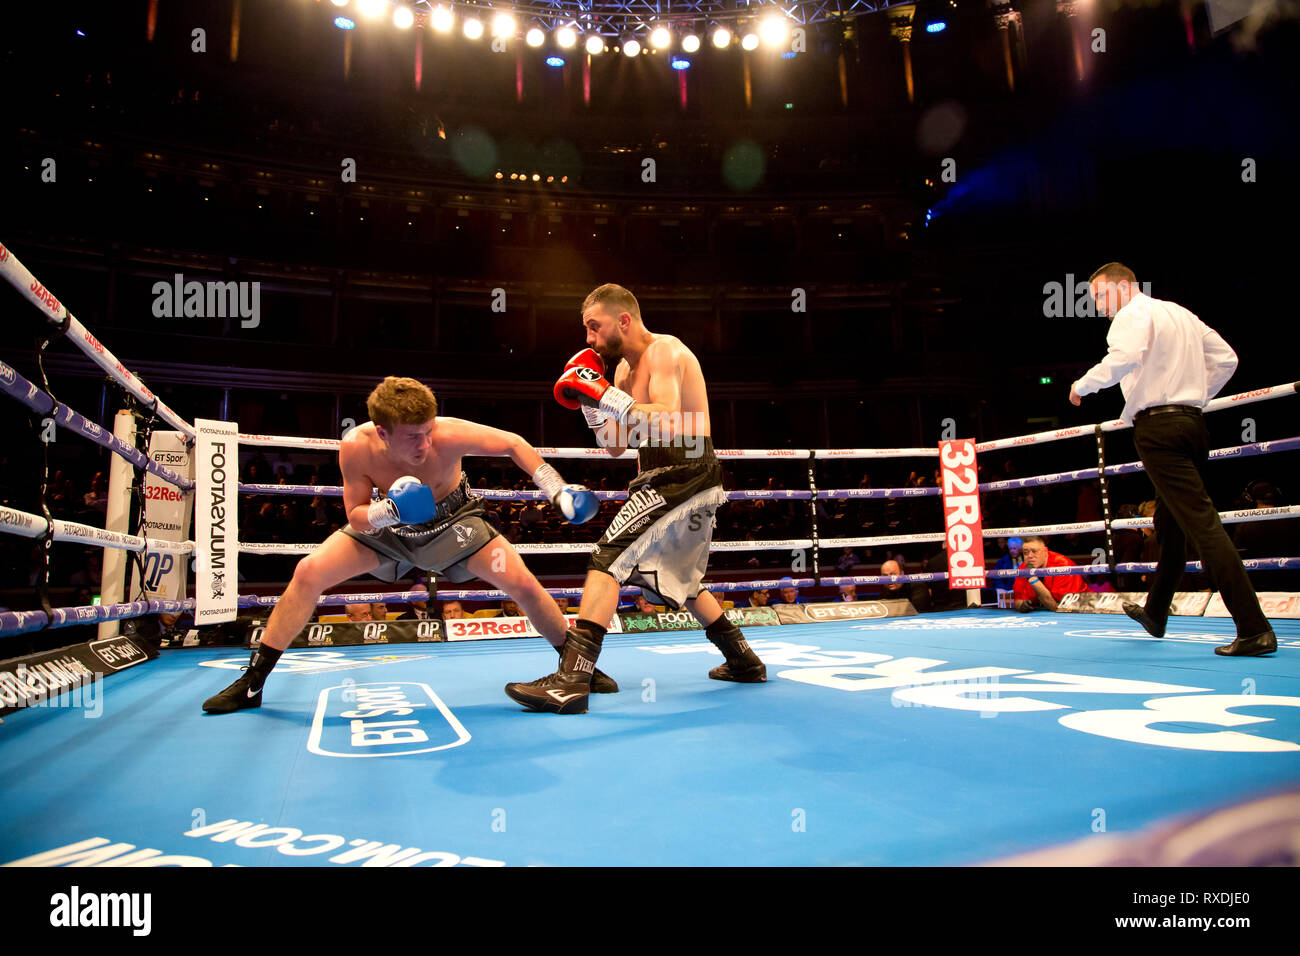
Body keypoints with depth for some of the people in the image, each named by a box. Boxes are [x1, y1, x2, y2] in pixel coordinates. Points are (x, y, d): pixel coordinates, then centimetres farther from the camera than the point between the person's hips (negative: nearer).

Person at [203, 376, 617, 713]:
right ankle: (252, 683, 4)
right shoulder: (356, 446, -30)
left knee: (524, 585, -14)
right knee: (308, 573, -14)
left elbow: (514, 443, -21)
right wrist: (386, 511, -40)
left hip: (451, 519, -1)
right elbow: (356, 518, -18)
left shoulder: (449, 435, -36)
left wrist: (558, 490, -25)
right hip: (388, 524, 2)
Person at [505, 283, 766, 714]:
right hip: (693, 485, 11)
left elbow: (666, 425, -26)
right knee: (680, 582, 24)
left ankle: (571, 681, -22)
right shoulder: (624, 368, 16)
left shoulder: (664, 351, -11)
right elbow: (615, 445, 15)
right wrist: (591, 401, 3)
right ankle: (743, 660, 36)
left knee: (607, 559, -18)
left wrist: (603, 393, -27)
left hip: (680, 480, -11)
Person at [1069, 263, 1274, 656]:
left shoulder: (1133, 315, -6)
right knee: (1169, 521, 18)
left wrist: (1083, 385, -11)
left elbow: (1123, 359, -26)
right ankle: (1155, 612, 32)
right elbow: (1226, 358, 22)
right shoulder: (1181, 313, 21)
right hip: (1192, 423, 9)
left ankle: (1254, 628, -15)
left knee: (1201, 522, -12)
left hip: (1159, 427, -9)